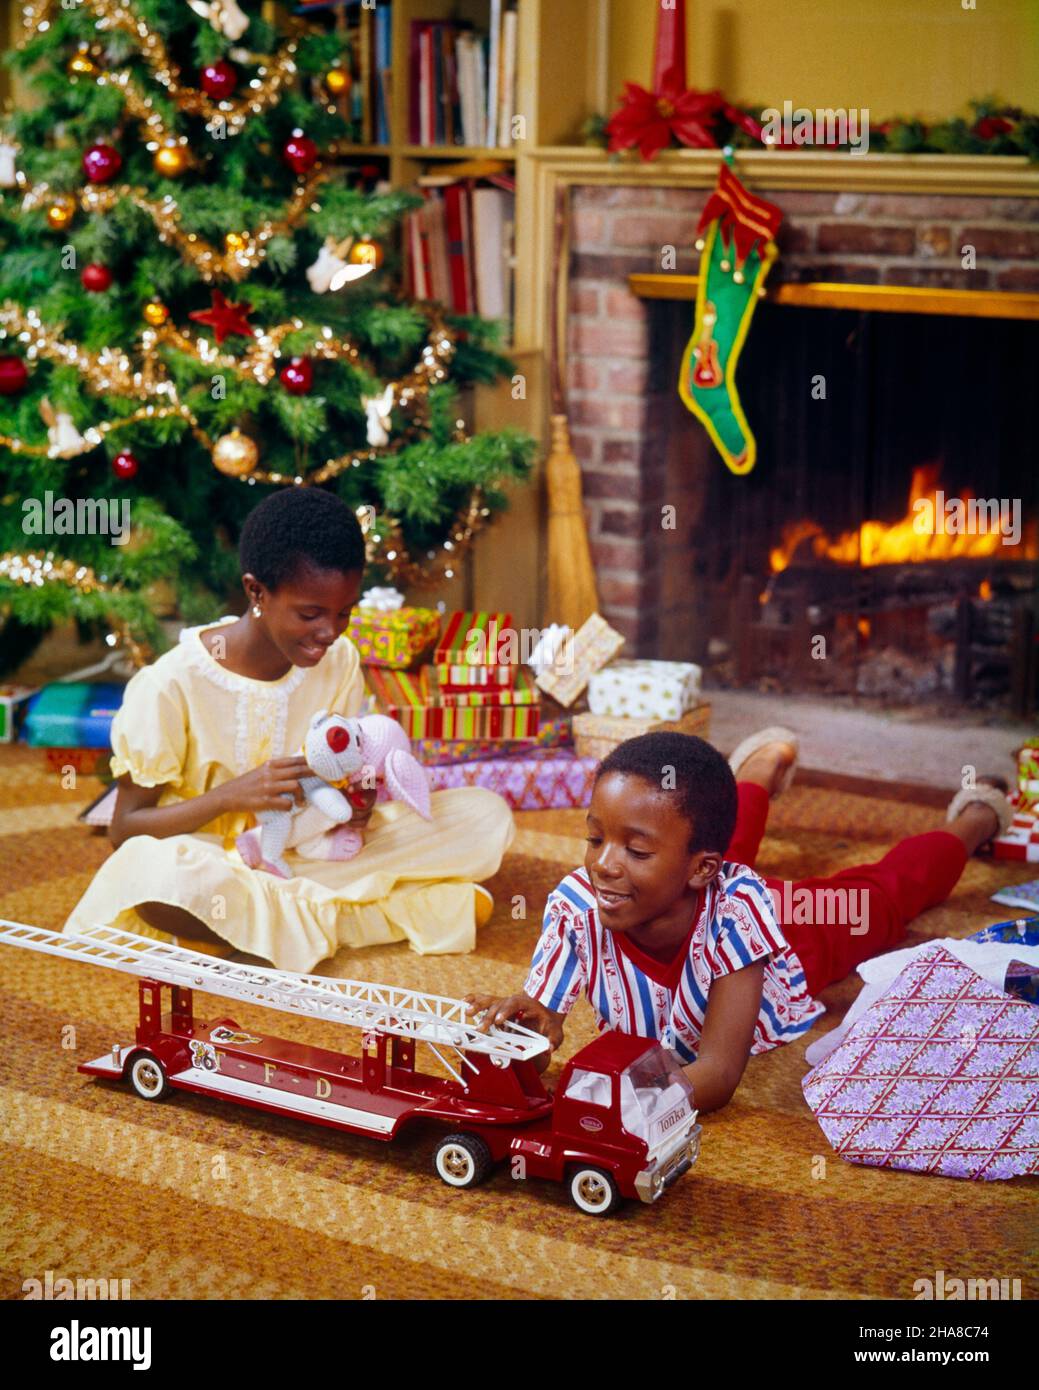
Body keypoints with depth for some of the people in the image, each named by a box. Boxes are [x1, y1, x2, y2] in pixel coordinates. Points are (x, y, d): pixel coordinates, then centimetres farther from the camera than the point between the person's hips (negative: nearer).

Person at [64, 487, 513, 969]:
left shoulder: (340, 661, -2)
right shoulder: (173, 685, -16)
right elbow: (126, 827, -12)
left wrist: (353, 803, -16)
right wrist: (231, 795, -27)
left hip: (308, 854, 4)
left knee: (485, 816, -12)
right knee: (157, 870, -43)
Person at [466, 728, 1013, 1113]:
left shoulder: (731, 906, -50)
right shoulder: (577, 907, -44)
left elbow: (718, 1072, -52)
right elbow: (541, 1019, -39)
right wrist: (520, 1022, -63)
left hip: (801, 927, -2)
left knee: (888, 888, 27)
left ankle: (972, 821, 55)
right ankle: (760, 770, 61)